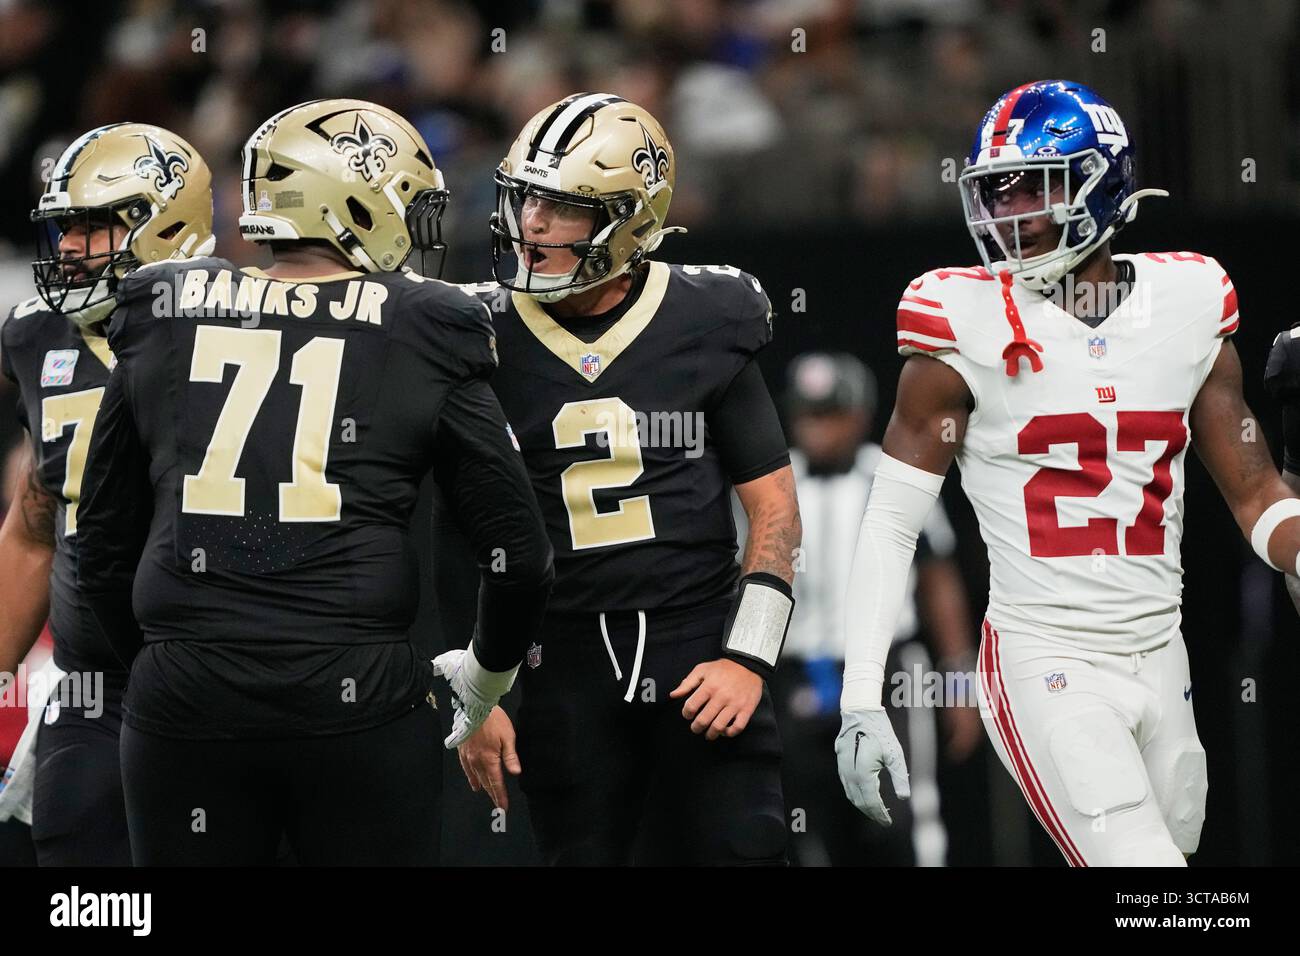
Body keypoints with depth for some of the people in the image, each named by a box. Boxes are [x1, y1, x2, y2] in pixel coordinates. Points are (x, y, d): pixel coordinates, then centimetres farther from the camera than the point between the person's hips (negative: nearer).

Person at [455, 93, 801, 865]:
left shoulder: (704, 328, 0)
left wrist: (748, 658, -6)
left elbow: (776, 509, 4)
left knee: (741, 847, -8)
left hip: (701, 642, -1)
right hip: (566, 669, 1)